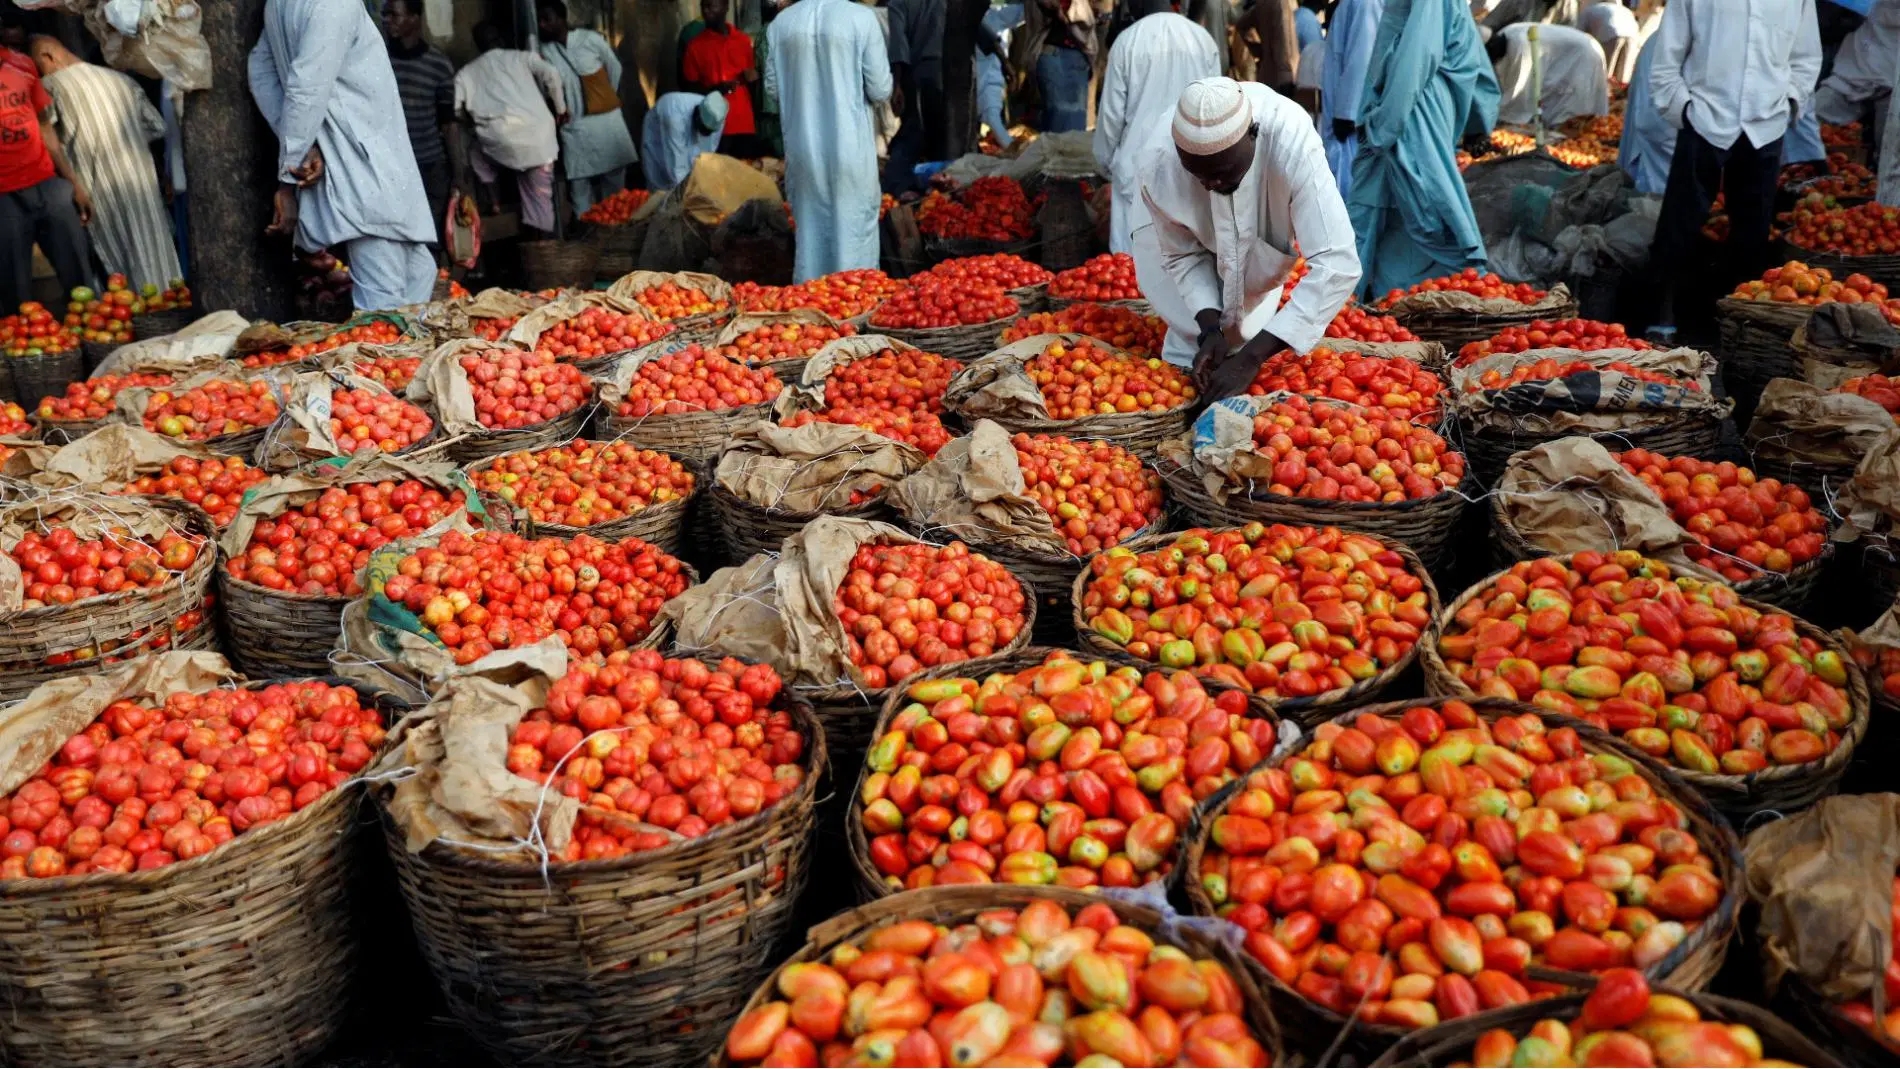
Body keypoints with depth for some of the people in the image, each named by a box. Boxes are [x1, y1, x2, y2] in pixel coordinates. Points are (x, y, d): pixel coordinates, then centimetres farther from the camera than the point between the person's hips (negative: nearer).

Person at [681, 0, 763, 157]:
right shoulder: (696, 45, 3)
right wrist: (714, 89, -14)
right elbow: (688, 86, 4)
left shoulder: (743, 40, 11)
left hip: (745, 123, 3)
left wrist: (752, 78, -1)